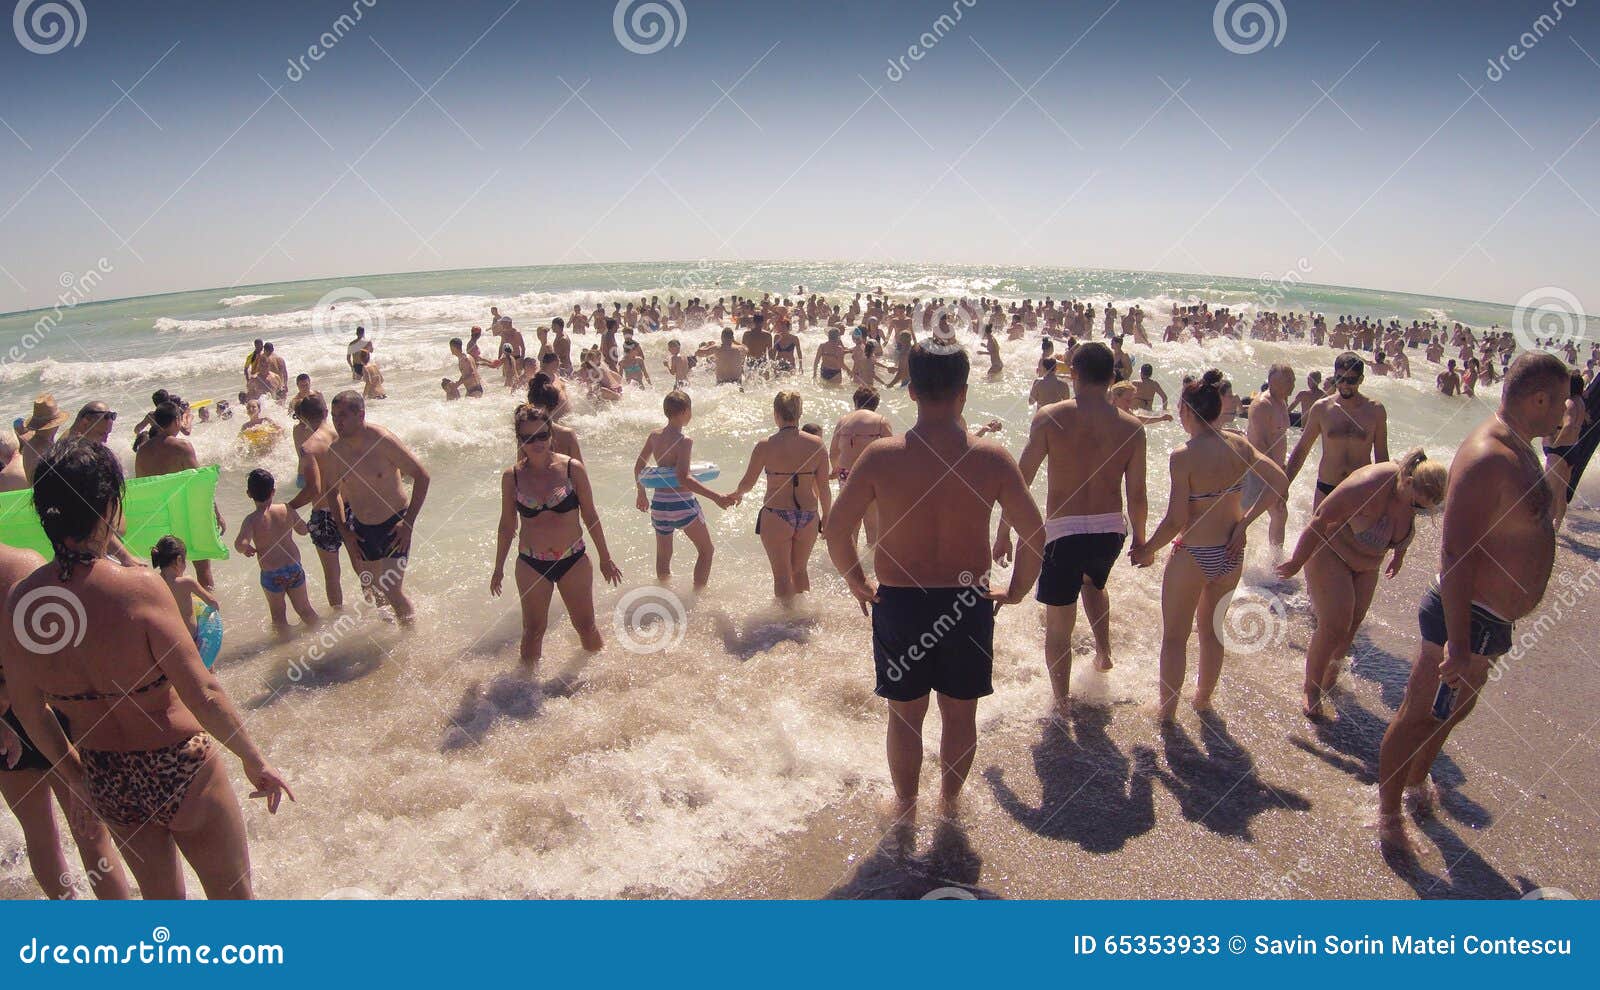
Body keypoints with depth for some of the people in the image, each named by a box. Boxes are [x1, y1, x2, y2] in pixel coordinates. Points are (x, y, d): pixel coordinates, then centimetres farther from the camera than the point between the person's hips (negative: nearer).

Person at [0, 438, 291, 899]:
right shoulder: (138, 586, -26)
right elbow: (203, 694, -23)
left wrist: (74, 775, 19)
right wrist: (255, 761, -11)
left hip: (104, 784, 6)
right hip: (177, 771, -5)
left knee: (161, 898, 27)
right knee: (233, 895, 16)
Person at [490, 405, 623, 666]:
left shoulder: (572, 468, -8)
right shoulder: (512, 476, -5)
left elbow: (590, 516, 0)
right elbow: (507, 526, 7)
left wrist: (605, 558, 4)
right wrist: (498, 568, 12)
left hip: (573, 559, -1)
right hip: (531, 565, 1)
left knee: (586, 626, 9)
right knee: (533, 630, 10)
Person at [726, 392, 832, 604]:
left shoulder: (765, 446, -10)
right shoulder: (817, 445, -4)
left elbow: (747, 483, 1)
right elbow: (823, 488, 2)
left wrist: (736, 494, 23)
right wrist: (826, 516, 16)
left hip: (776, 517, -3)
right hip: (808, 516, 3)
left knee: (782, 574, 9)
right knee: (799, 570, 22)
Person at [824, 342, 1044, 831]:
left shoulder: (881, 456, -13)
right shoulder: (992, 457, -12)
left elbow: (836, 532, -10)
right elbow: (1035, 535, -8)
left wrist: (858, 583, 7)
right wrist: (1015, 590, 9)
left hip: (898, 604, 0)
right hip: (969, 604, 1)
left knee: (905, 714, 18)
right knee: (961, 714, 21)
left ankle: (905, 806, 36)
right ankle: (951, 797, 41)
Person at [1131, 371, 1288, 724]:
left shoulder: (1183, 456, -21)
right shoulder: (1239, 444, -4)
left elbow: (1175, 522, -21)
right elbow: (1280, 483, -3)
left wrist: (1146, 550, -6)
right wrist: (1244, 522, 0)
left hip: (1192, 556, -6)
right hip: (1232, 555, 6)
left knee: (1174, 636, 13)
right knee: (1210, 630, 24)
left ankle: (1167, 707, 26)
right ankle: (1203, 698, 41)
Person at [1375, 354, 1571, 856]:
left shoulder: (1519, 449, 8)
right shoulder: (1486, 458, -26)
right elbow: (1456, 553, -31)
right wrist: (1458, 642, -31)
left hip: (1489, 618, 11)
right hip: (1469, 619, -11)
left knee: (1456, 707, 26)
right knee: (1420, 715, 3)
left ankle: (1416, 779, 47)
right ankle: (1388, 813, 18)